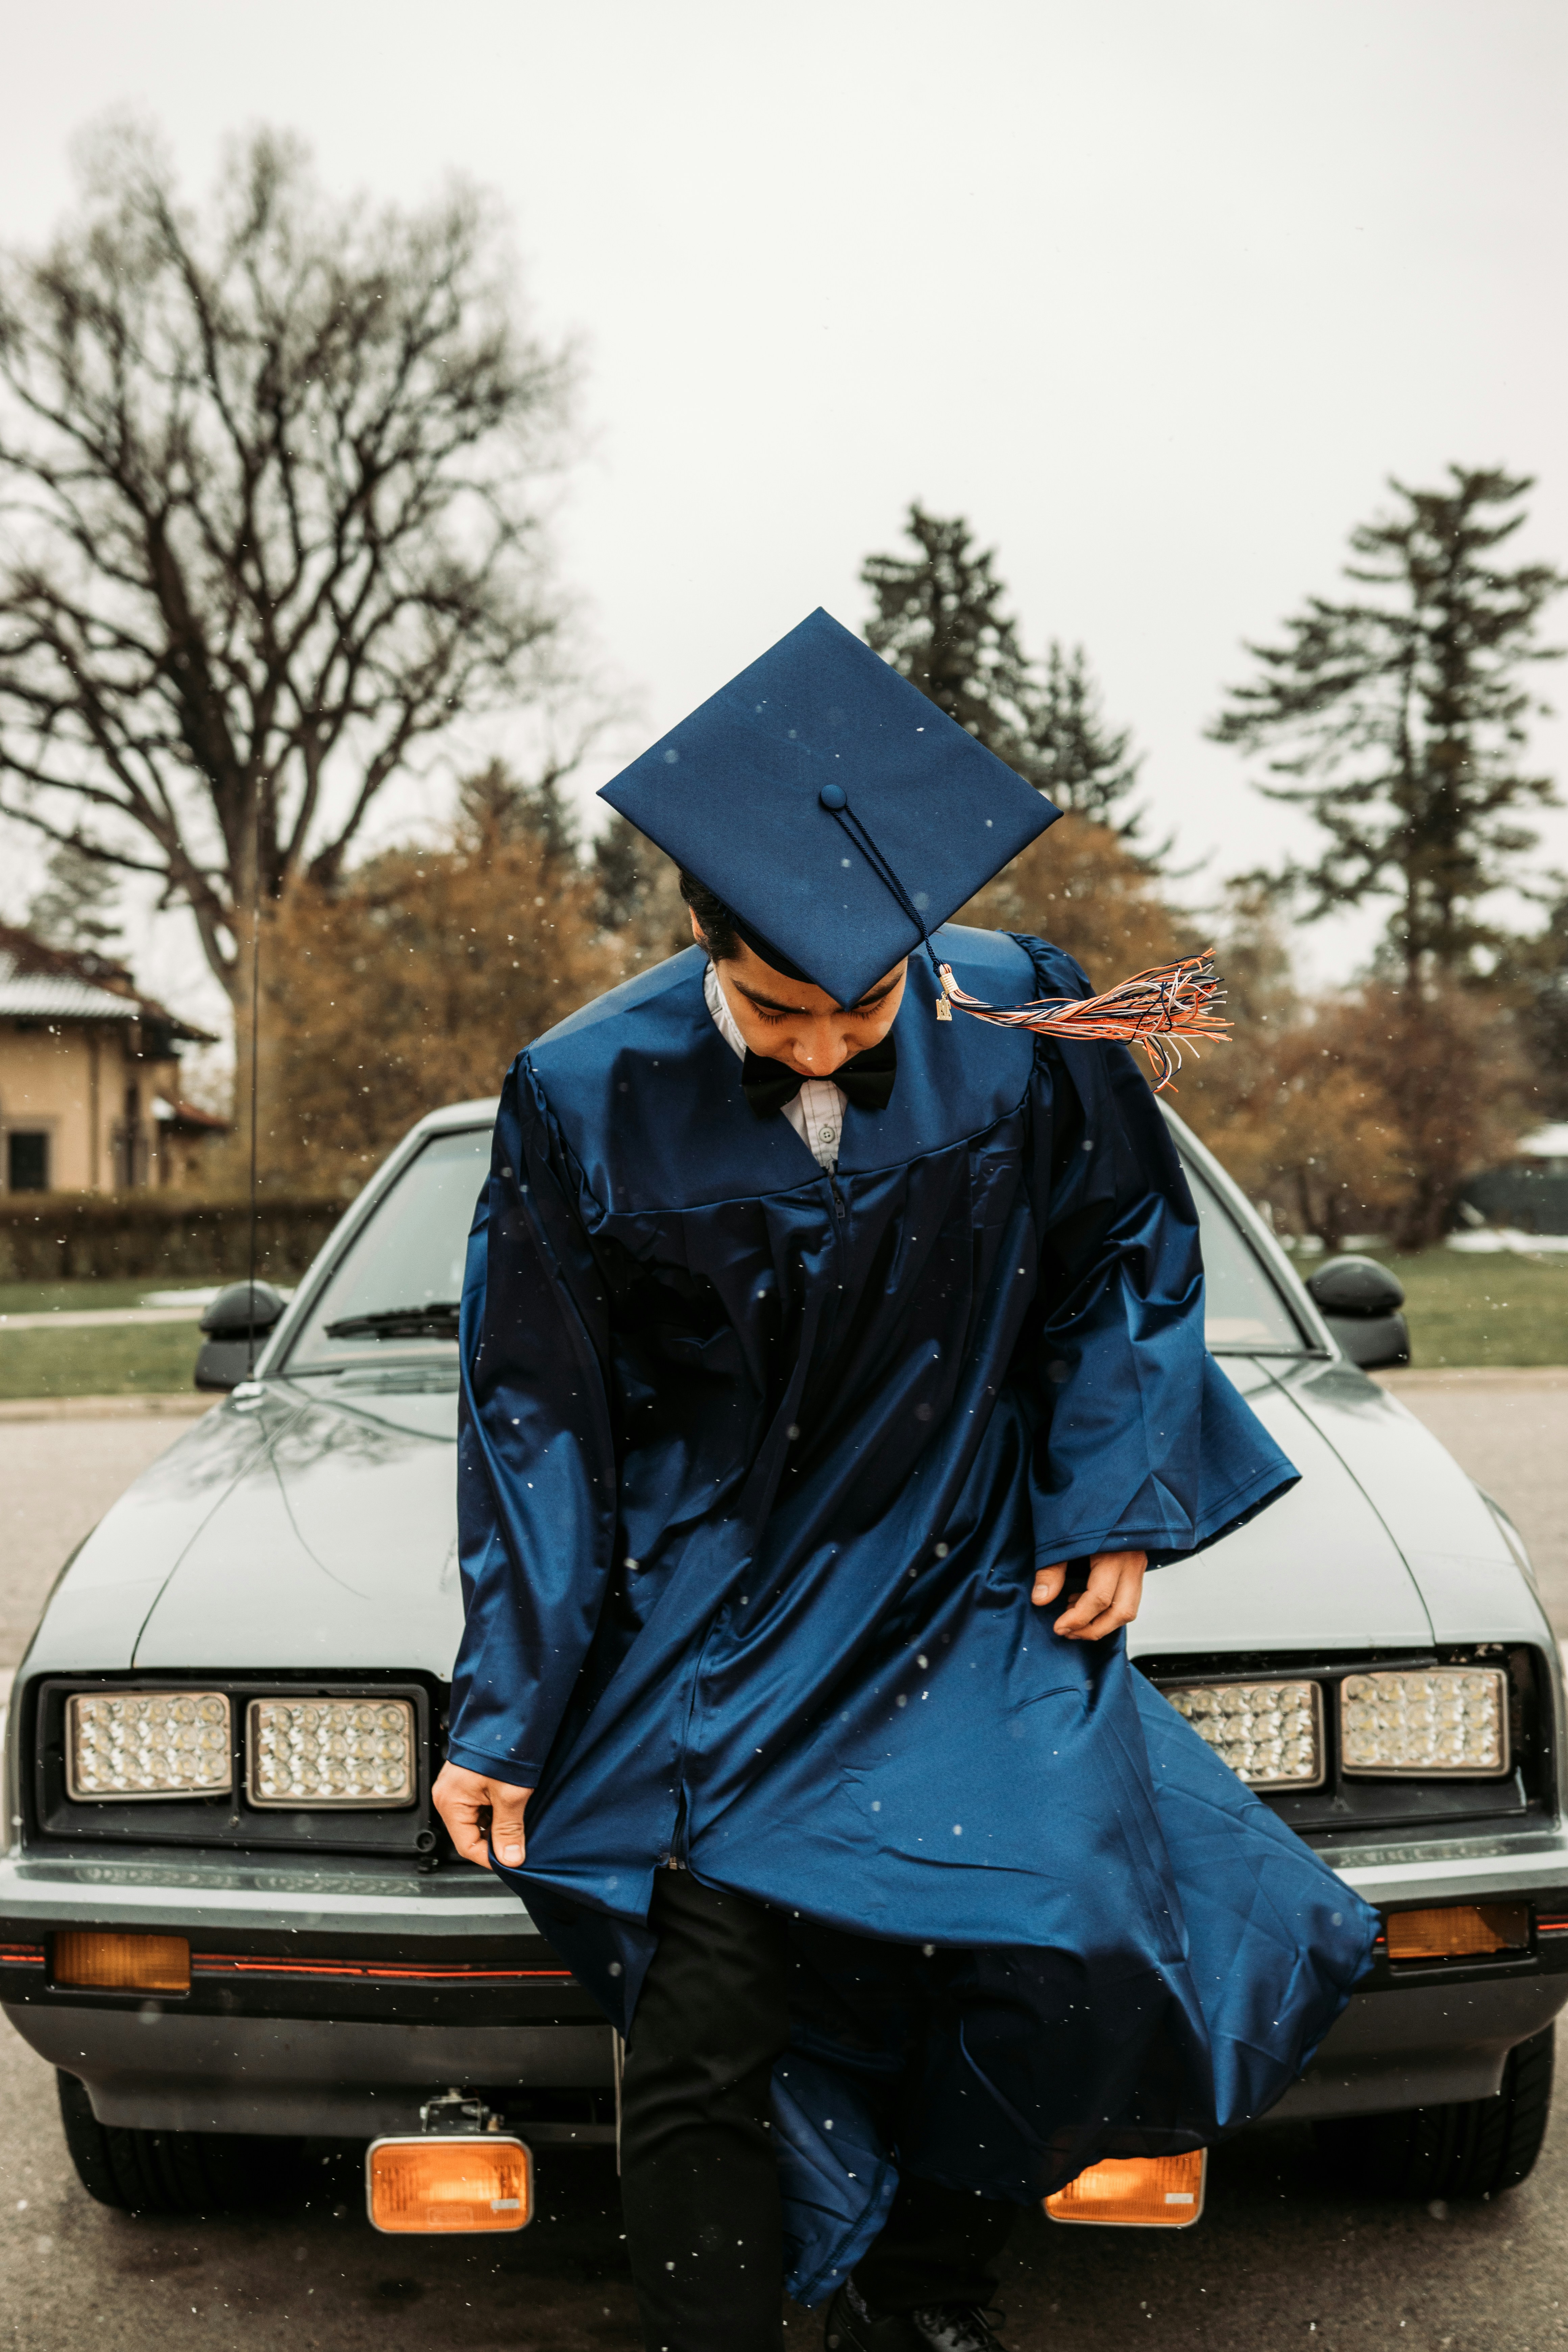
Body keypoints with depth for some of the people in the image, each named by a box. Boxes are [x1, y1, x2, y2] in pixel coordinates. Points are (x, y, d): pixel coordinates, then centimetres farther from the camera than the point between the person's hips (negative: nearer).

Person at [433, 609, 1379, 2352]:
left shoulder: (1023, 1030, -11)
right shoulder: (591, 1100, -12)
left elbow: (1127, 1250, 7)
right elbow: (538, 1422, -3)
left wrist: (1114, 1493, -1)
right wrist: (506, 1718, -1)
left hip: (972, 1599, 1)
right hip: (713, 1630, 0)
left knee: (1074, 1960, -14)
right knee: (699, 2064, -5)